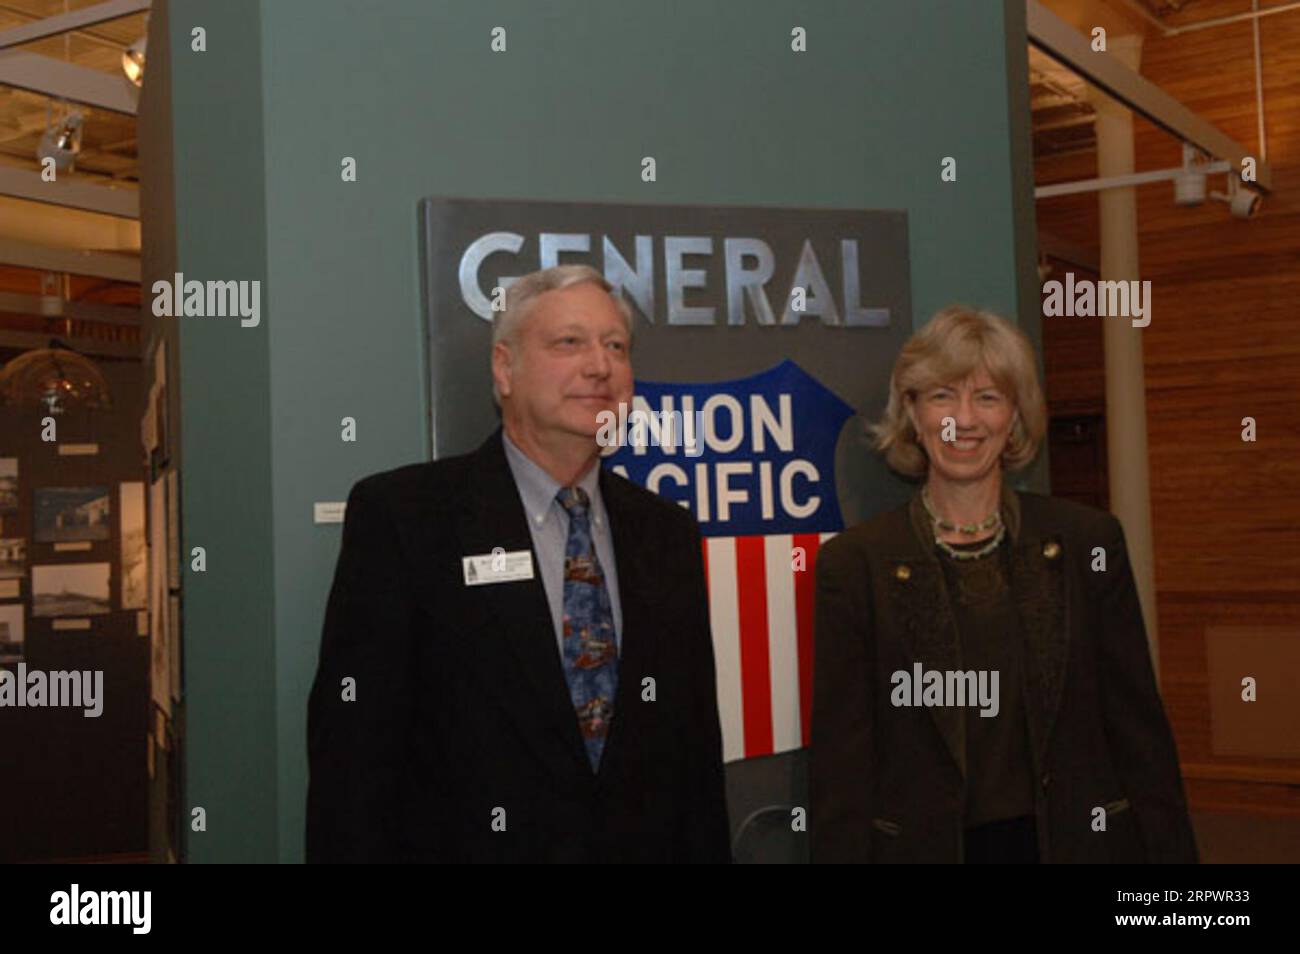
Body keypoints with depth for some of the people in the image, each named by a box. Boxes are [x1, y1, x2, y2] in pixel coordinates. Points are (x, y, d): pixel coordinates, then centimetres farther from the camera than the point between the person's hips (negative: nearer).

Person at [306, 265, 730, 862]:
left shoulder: (668, 535, 4)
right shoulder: (400, 515, -11)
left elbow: (696, 746, 7)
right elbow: (352, 748, -13)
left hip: (648, 845, 5)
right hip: (474, 843, -4)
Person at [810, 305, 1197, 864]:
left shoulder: (1090, 542, -1)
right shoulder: (853, 565, -7)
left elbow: (1137, 728, 2)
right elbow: (841, 763, -5)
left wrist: (1170, 851, -1)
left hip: (1079, 839, 2)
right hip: (923, 843, -1)